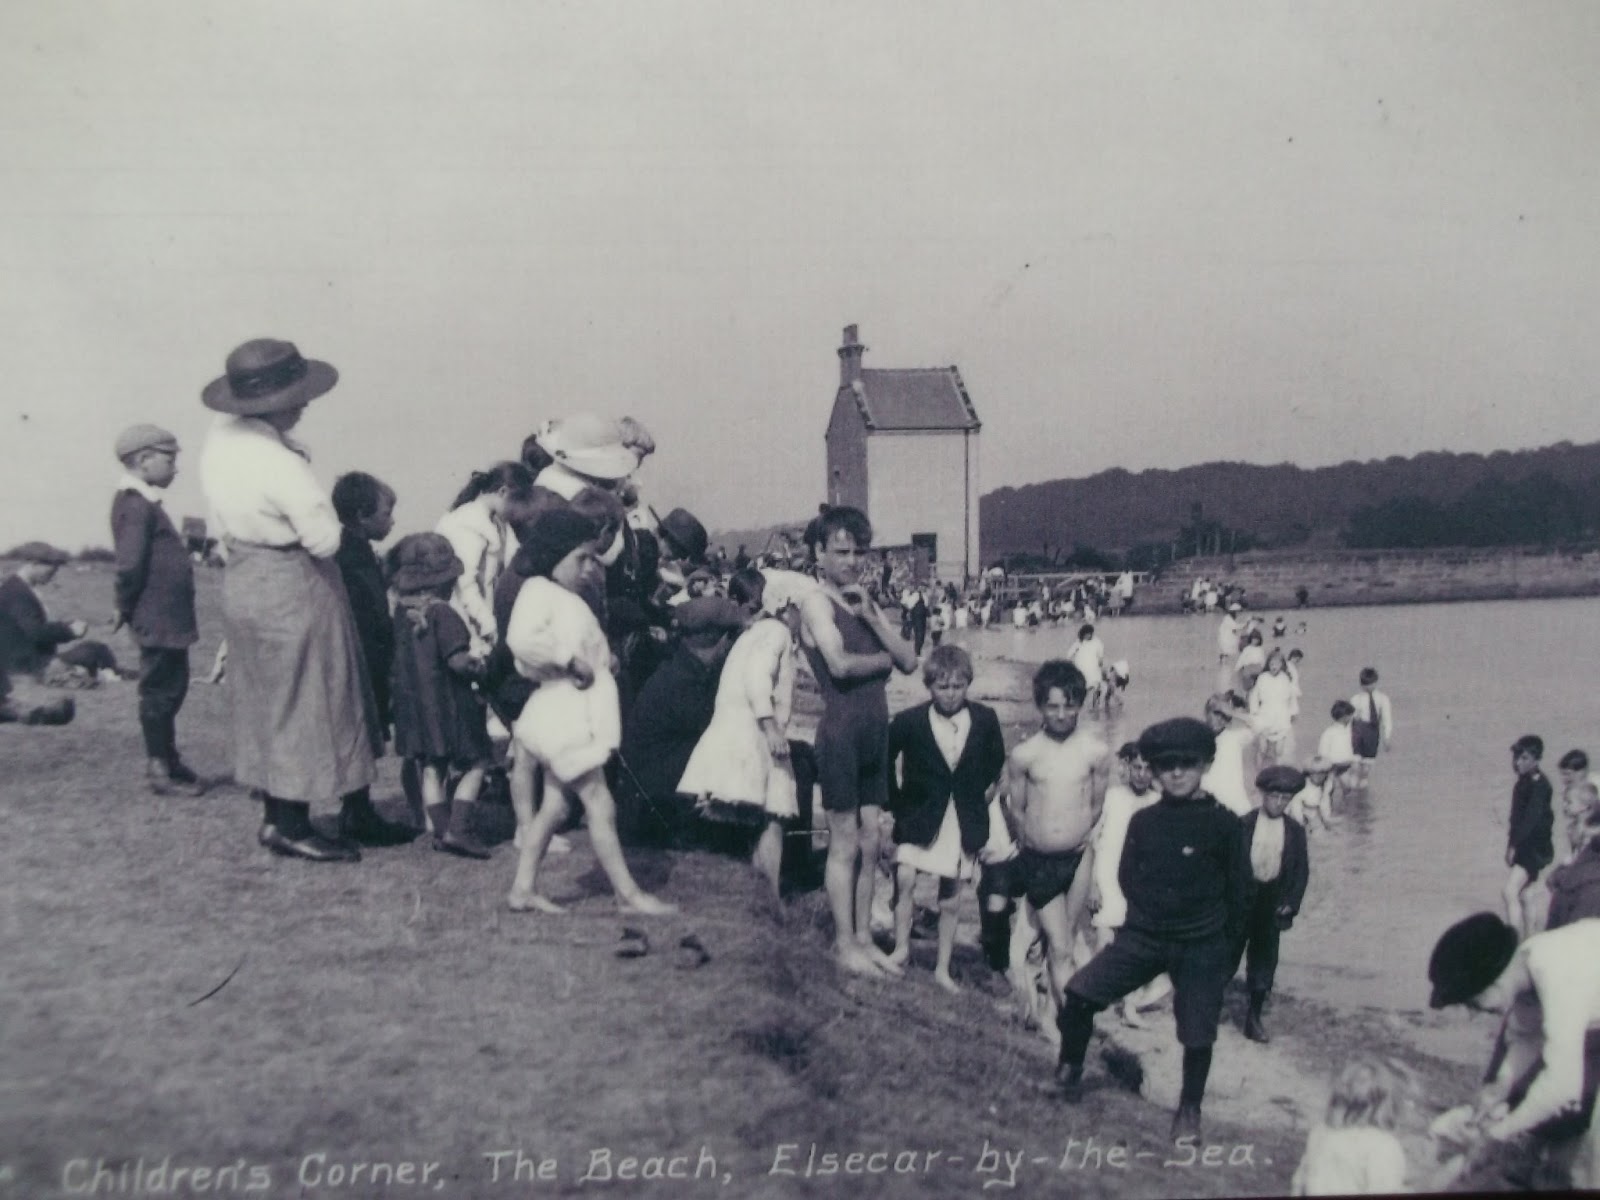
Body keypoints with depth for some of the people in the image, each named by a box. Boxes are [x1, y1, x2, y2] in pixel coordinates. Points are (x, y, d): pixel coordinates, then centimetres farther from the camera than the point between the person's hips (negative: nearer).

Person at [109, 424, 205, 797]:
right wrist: (126, 608, -11)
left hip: (167, 617, 10)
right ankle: (160, 770, 8)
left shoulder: (142, 502, 15)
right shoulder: (137, 506, -17)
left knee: (170, 688, 17)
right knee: (160, 690, -1)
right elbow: (130, 564, -23)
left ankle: (166, 759, 27)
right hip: (158, 619, -10)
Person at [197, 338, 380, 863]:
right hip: (291, 587, -9)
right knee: (303, 703, 3)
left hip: (242, 579, 9)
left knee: (267, 701, 18)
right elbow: (325, 539, -22)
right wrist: (320, 511, -5)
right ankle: (292, 826, 11)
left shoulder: (221, 439, 0)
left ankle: (275, 814, 28)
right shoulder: (281, 464, -25)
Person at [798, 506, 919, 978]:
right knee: (846, 843, 1)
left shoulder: (865, 602, 15)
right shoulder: (817, 602, -7)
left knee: (871, 841, 11)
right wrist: (882, 659, -4)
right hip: (841, 730, -7)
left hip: (875, 732, 7)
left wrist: (871, 617, -6)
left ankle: (863, 937, 21)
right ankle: (844, 944, 11)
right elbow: (839, 664, -22)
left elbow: (909, 661, 6)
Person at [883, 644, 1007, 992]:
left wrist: (985, 794, 8)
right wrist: (895, 802, 2)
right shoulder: (908, 722, -11)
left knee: (950, 898, 8)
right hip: (920, 819, -1)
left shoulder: (985, 720, -4)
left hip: (964, 824, 2)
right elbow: (883, 758, 2)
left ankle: (943, 969, 21)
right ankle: (901, 948, 3)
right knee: (905, 879, -17)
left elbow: (996, 763, 14)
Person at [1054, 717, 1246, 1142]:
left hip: (1201, 946, -2)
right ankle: (1069, 1070, 11)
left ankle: (1190, 1109, 26)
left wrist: (1224, 944, 3)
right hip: (1143, 935, 2)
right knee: (1080, 993, -11)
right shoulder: (1143, 821, 2)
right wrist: (1147, 913, 2)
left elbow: (1236, 887, 0)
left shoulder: (1222, 823, -7)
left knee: (1198, 1033, 3)